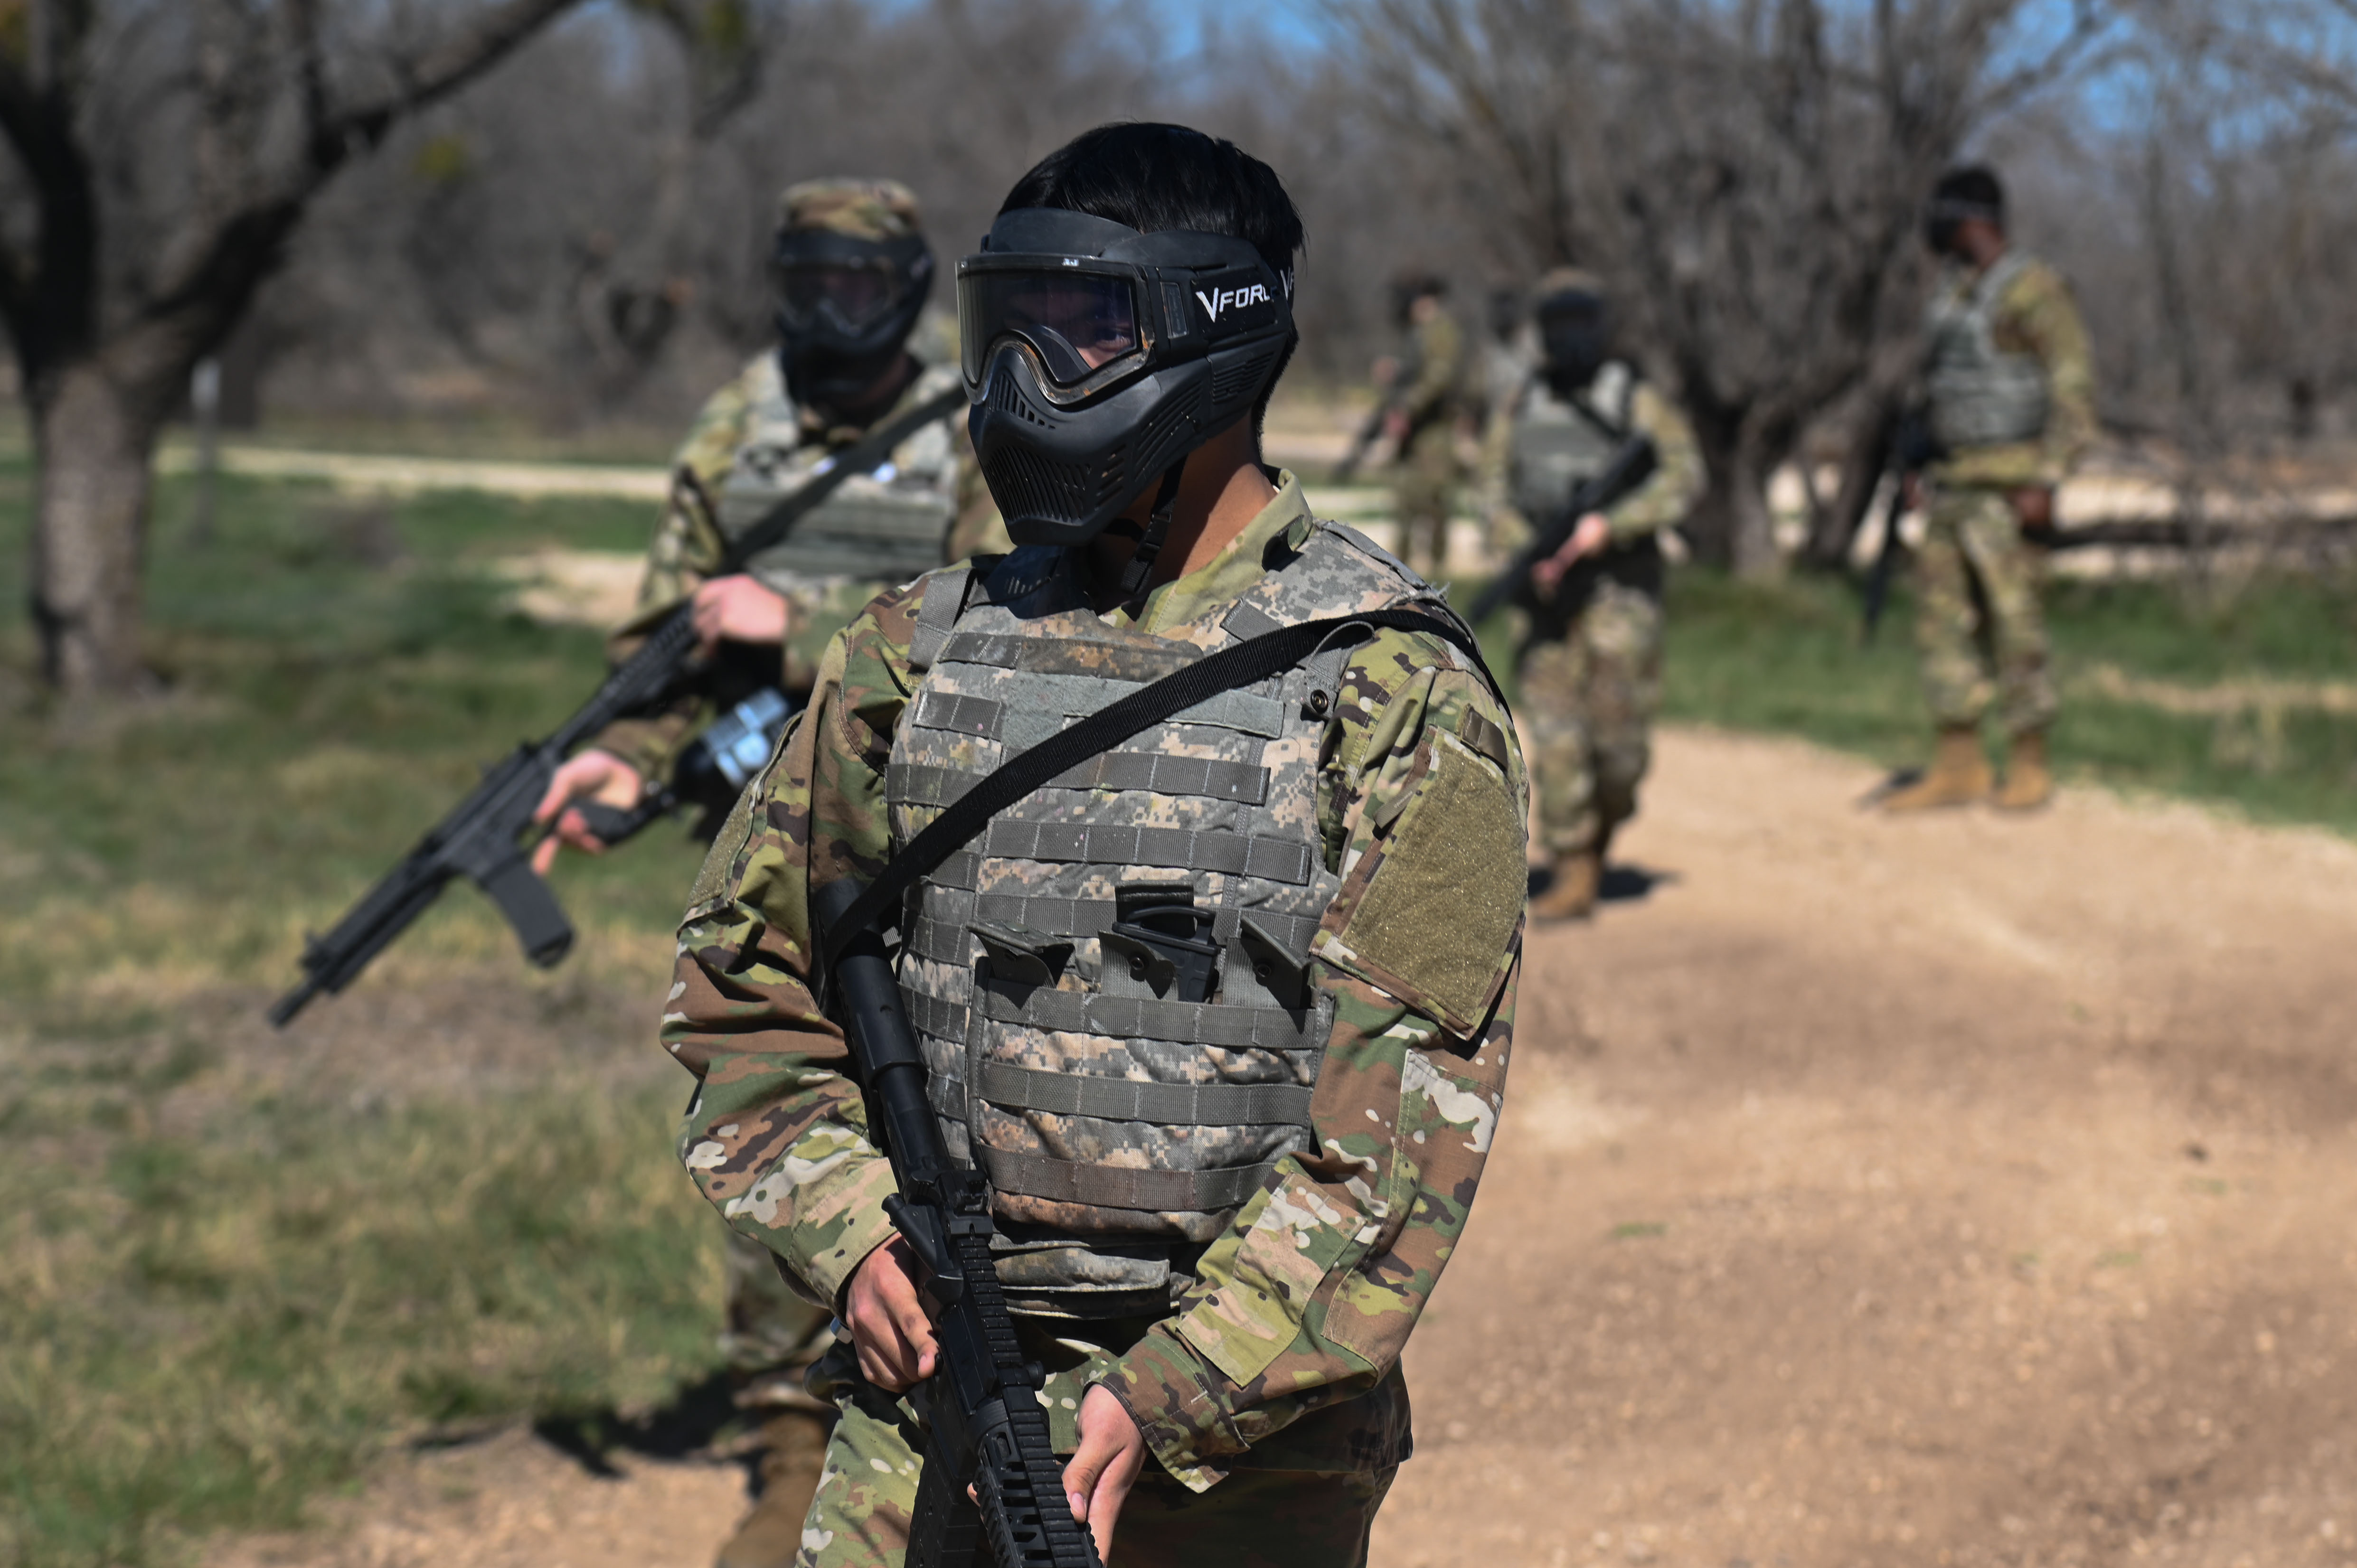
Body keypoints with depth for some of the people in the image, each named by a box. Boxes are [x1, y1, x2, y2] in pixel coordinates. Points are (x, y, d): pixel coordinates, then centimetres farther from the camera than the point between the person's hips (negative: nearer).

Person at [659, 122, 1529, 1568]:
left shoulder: (1394, 693, -6)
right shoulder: (923, 652, 6)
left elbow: (1403, 1120, -13)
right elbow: (746, 990, 14)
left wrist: (1161, 1399, -20)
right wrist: (851, 1235, -2)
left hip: (1237, 1440, -3)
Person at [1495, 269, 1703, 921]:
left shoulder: (1635, 401, -2)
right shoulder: (1523, 405, 10)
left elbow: (1684, 477, -11)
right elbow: (1506, 499, 12)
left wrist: (1608, 525, -20)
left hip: (1620, 587, -3)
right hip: (1549, 591, 3)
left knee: (1618, 738, -3)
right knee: (1554, 735, -4)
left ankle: (1608, 817, 28)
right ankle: (1572, 873, 2)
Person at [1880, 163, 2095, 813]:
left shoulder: (2033, 289, -11)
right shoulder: (1951, 290, 16)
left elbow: (2074, 389, -15)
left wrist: (2046, 482, -21)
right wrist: (1919, 471, 16)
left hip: (2008, 484, -9)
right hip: (1953, 484, 9)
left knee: (2014, 622, -5)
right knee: (1942, 617, 6)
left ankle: (2030, 768, 5)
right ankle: (1958, 768, 11)